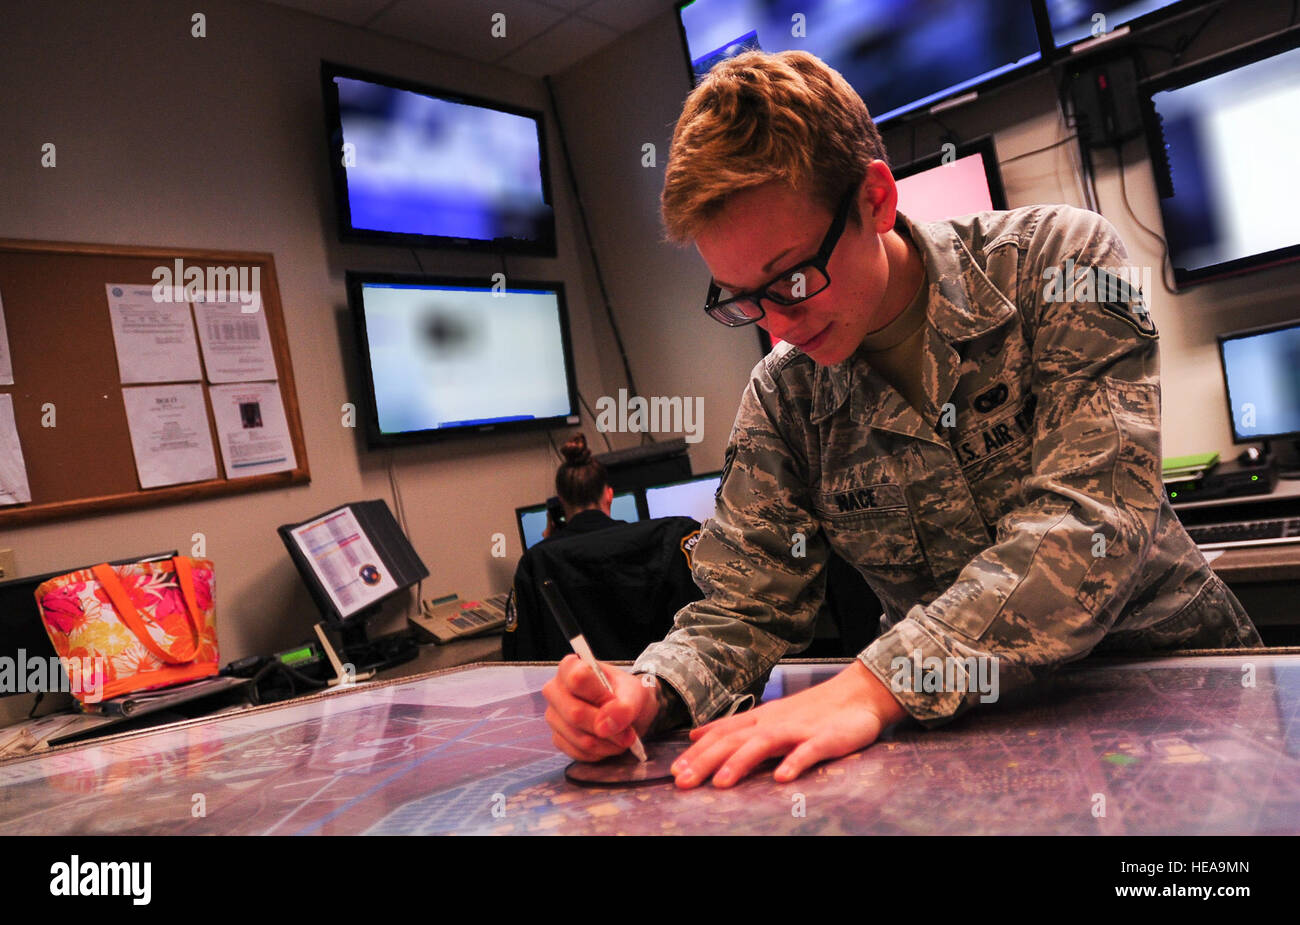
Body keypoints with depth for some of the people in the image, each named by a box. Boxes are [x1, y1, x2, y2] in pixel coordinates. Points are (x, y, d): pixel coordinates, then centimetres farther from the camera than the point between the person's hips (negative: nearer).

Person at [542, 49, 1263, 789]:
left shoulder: (1058, 260, -14)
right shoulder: (781, 400, -4)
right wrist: (650, 689, -25)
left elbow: (1090, 525, -25)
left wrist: (875, 685, -36)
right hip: (971, 722, 2)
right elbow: (743, 607, -3)